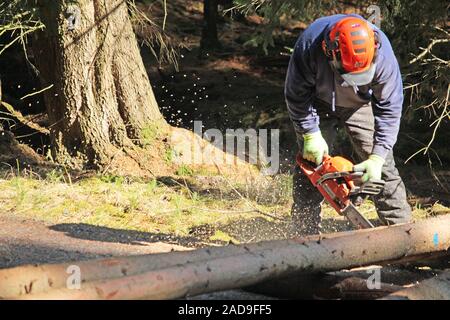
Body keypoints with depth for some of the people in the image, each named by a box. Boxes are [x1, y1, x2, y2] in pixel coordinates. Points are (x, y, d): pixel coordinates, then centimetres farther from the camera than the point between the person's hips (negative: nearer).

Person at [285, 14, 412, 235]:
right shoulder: (310, 43, -37)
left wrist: (377, 158, -29)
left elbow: (390, 107, -25)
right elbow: (296, 94, -22)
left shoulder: (381, 52, -34)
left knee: (382, 166, -5)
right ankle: (307, 235, 3)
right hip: (318, 104, 0)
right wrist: (311, 135, -24)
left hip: (360, 105, 1)